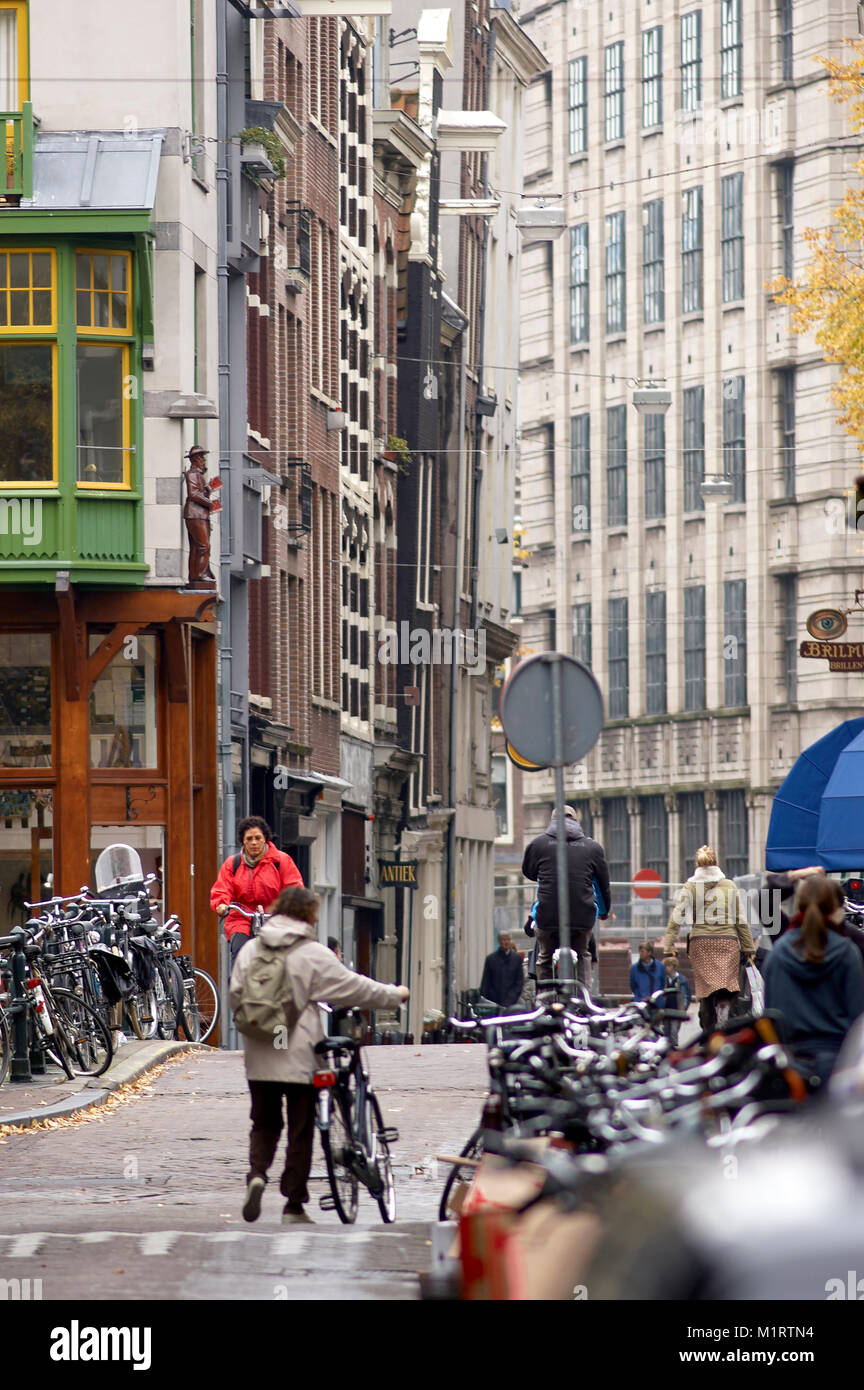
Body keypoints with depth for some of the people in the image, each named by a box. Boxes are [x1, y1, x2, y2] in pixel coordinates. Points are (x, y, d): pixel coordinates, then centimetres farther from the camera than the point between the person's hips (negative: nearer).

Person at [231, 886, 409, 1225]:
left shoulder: (250, 951, 3)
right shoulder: (313, 955, -10)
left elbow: (236, 997, 6)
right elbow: (353, 988, -4)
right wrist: (395, 995, 11)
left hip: (259, 1057, 4)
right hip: (299, 1057, -4)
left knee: (264, 1124, 17)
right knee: (300, 1131, 5)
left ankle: (257, 1174, -10)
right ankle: (294, 1207, 7)